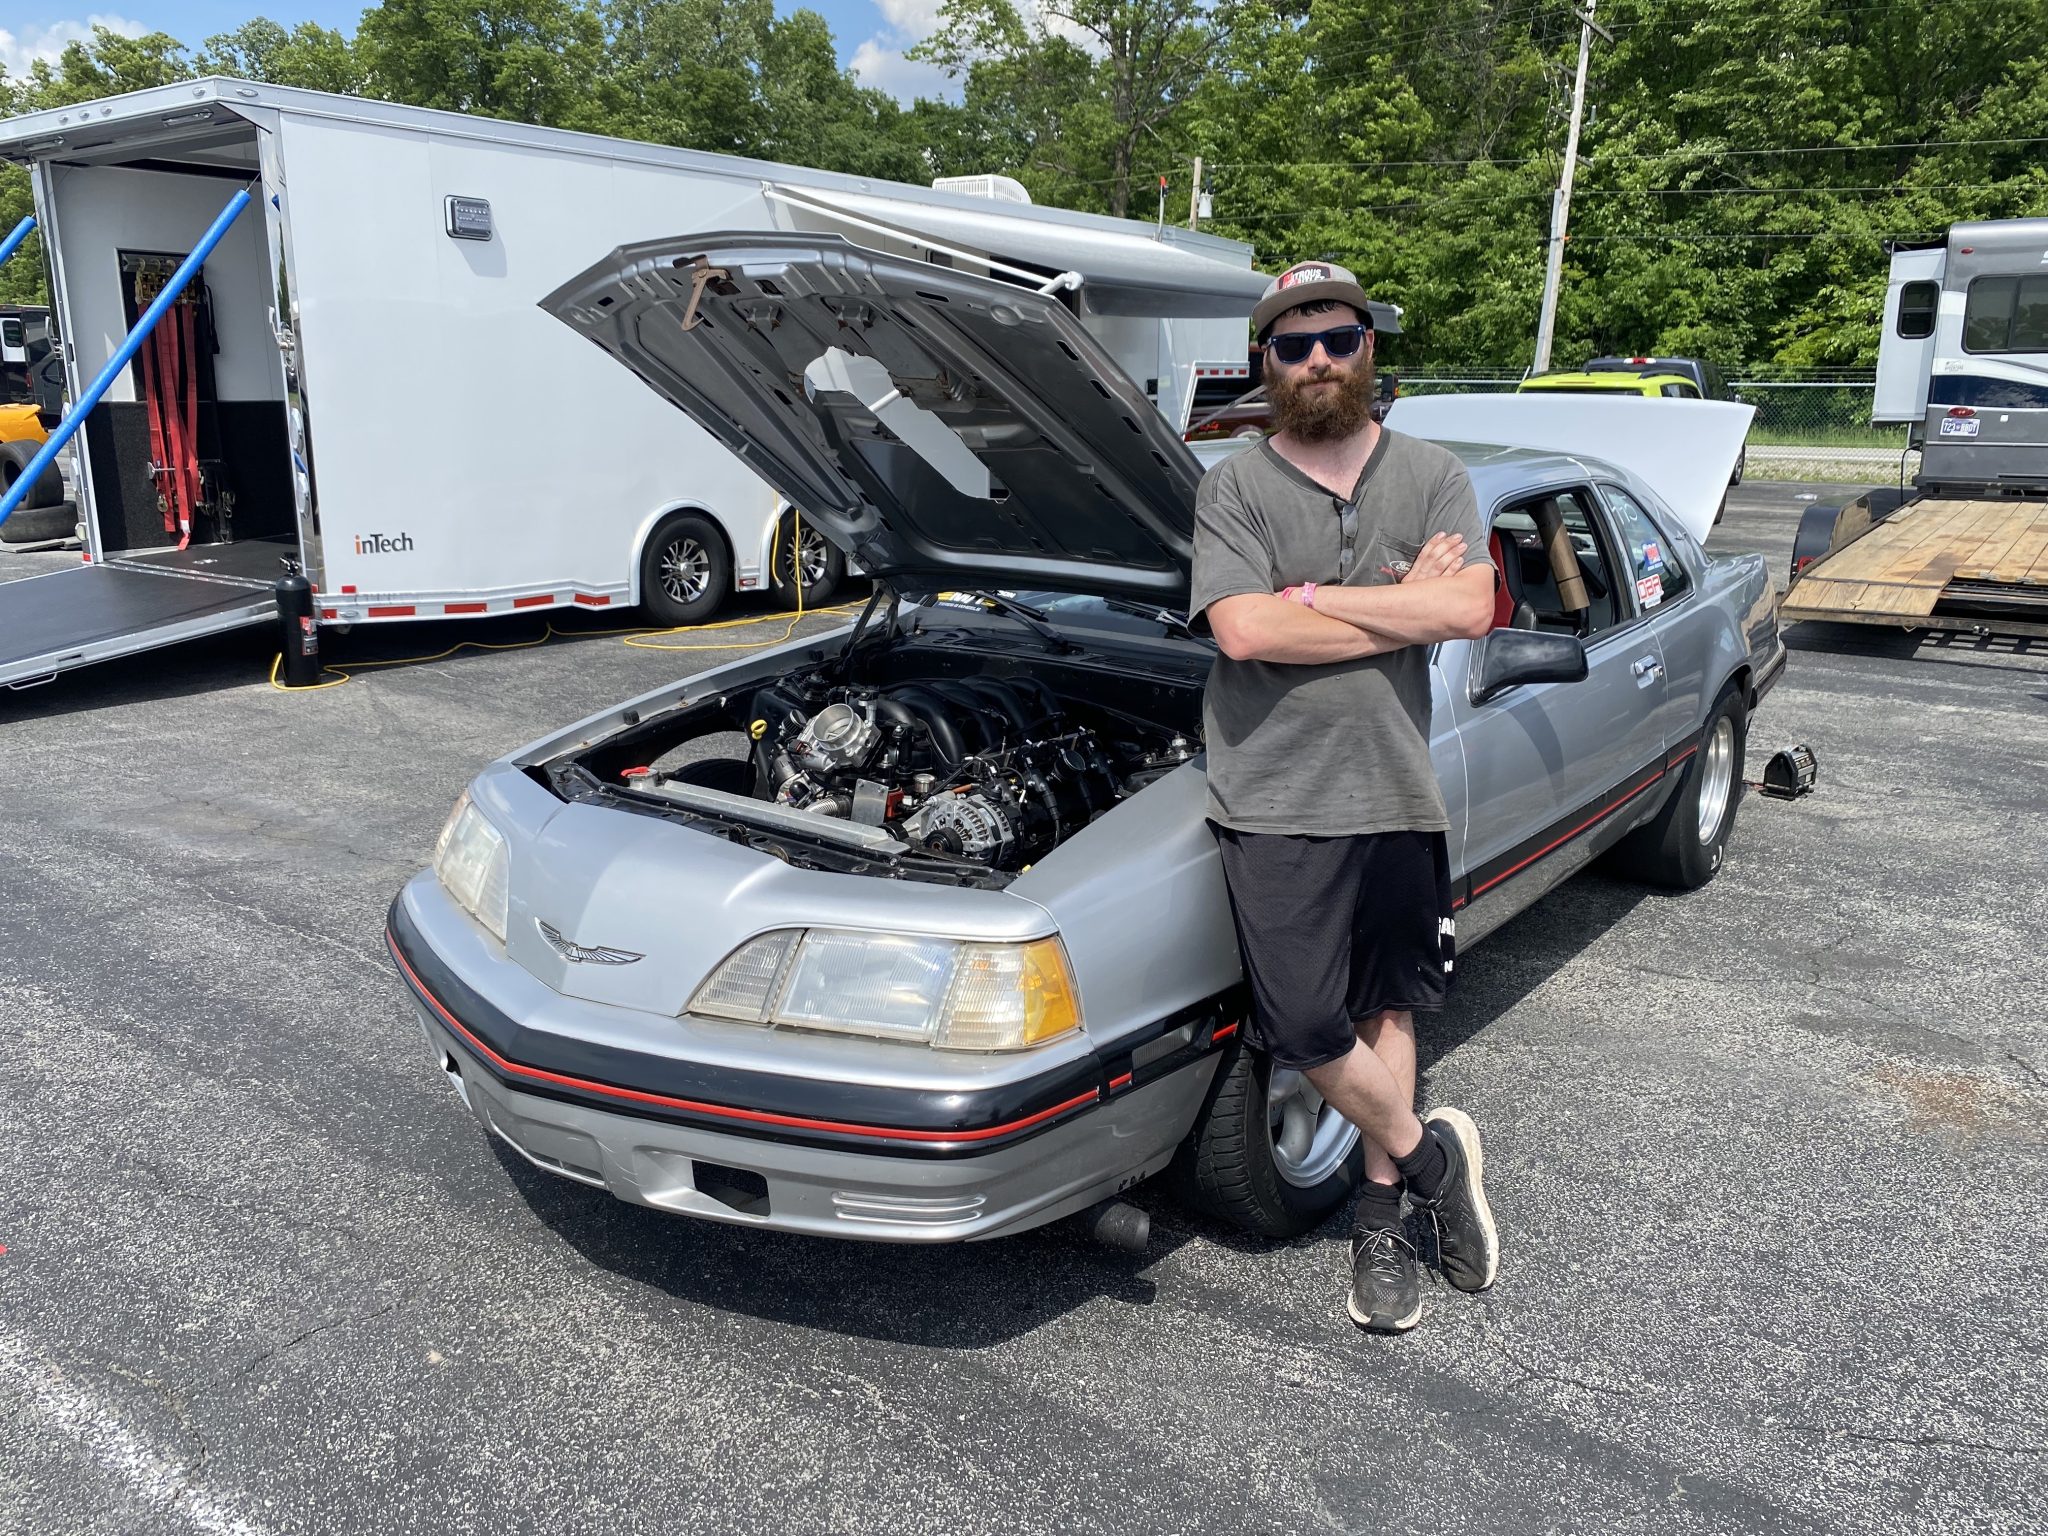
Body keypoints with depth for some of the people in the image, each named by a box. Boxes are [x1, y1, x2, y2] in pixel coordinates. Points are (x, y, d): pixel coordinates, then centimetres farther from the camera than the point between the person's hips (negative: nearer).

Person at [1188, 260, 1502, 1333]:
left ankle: (1381, 1209, 31)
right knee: (1308, 1027, -4)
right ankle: (1430, 1153, 21)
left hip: (1398, 790, 3)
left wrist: (1313, 597, -14)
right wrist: (1404, 605, -11)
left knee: (1386, 1006, 14)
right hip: (1276, 800, -2)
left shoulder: (1434, 478, 6)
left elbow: (1470, 610, -11)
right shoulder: (1233, 488, -1)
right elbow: (1243, 631, -17)